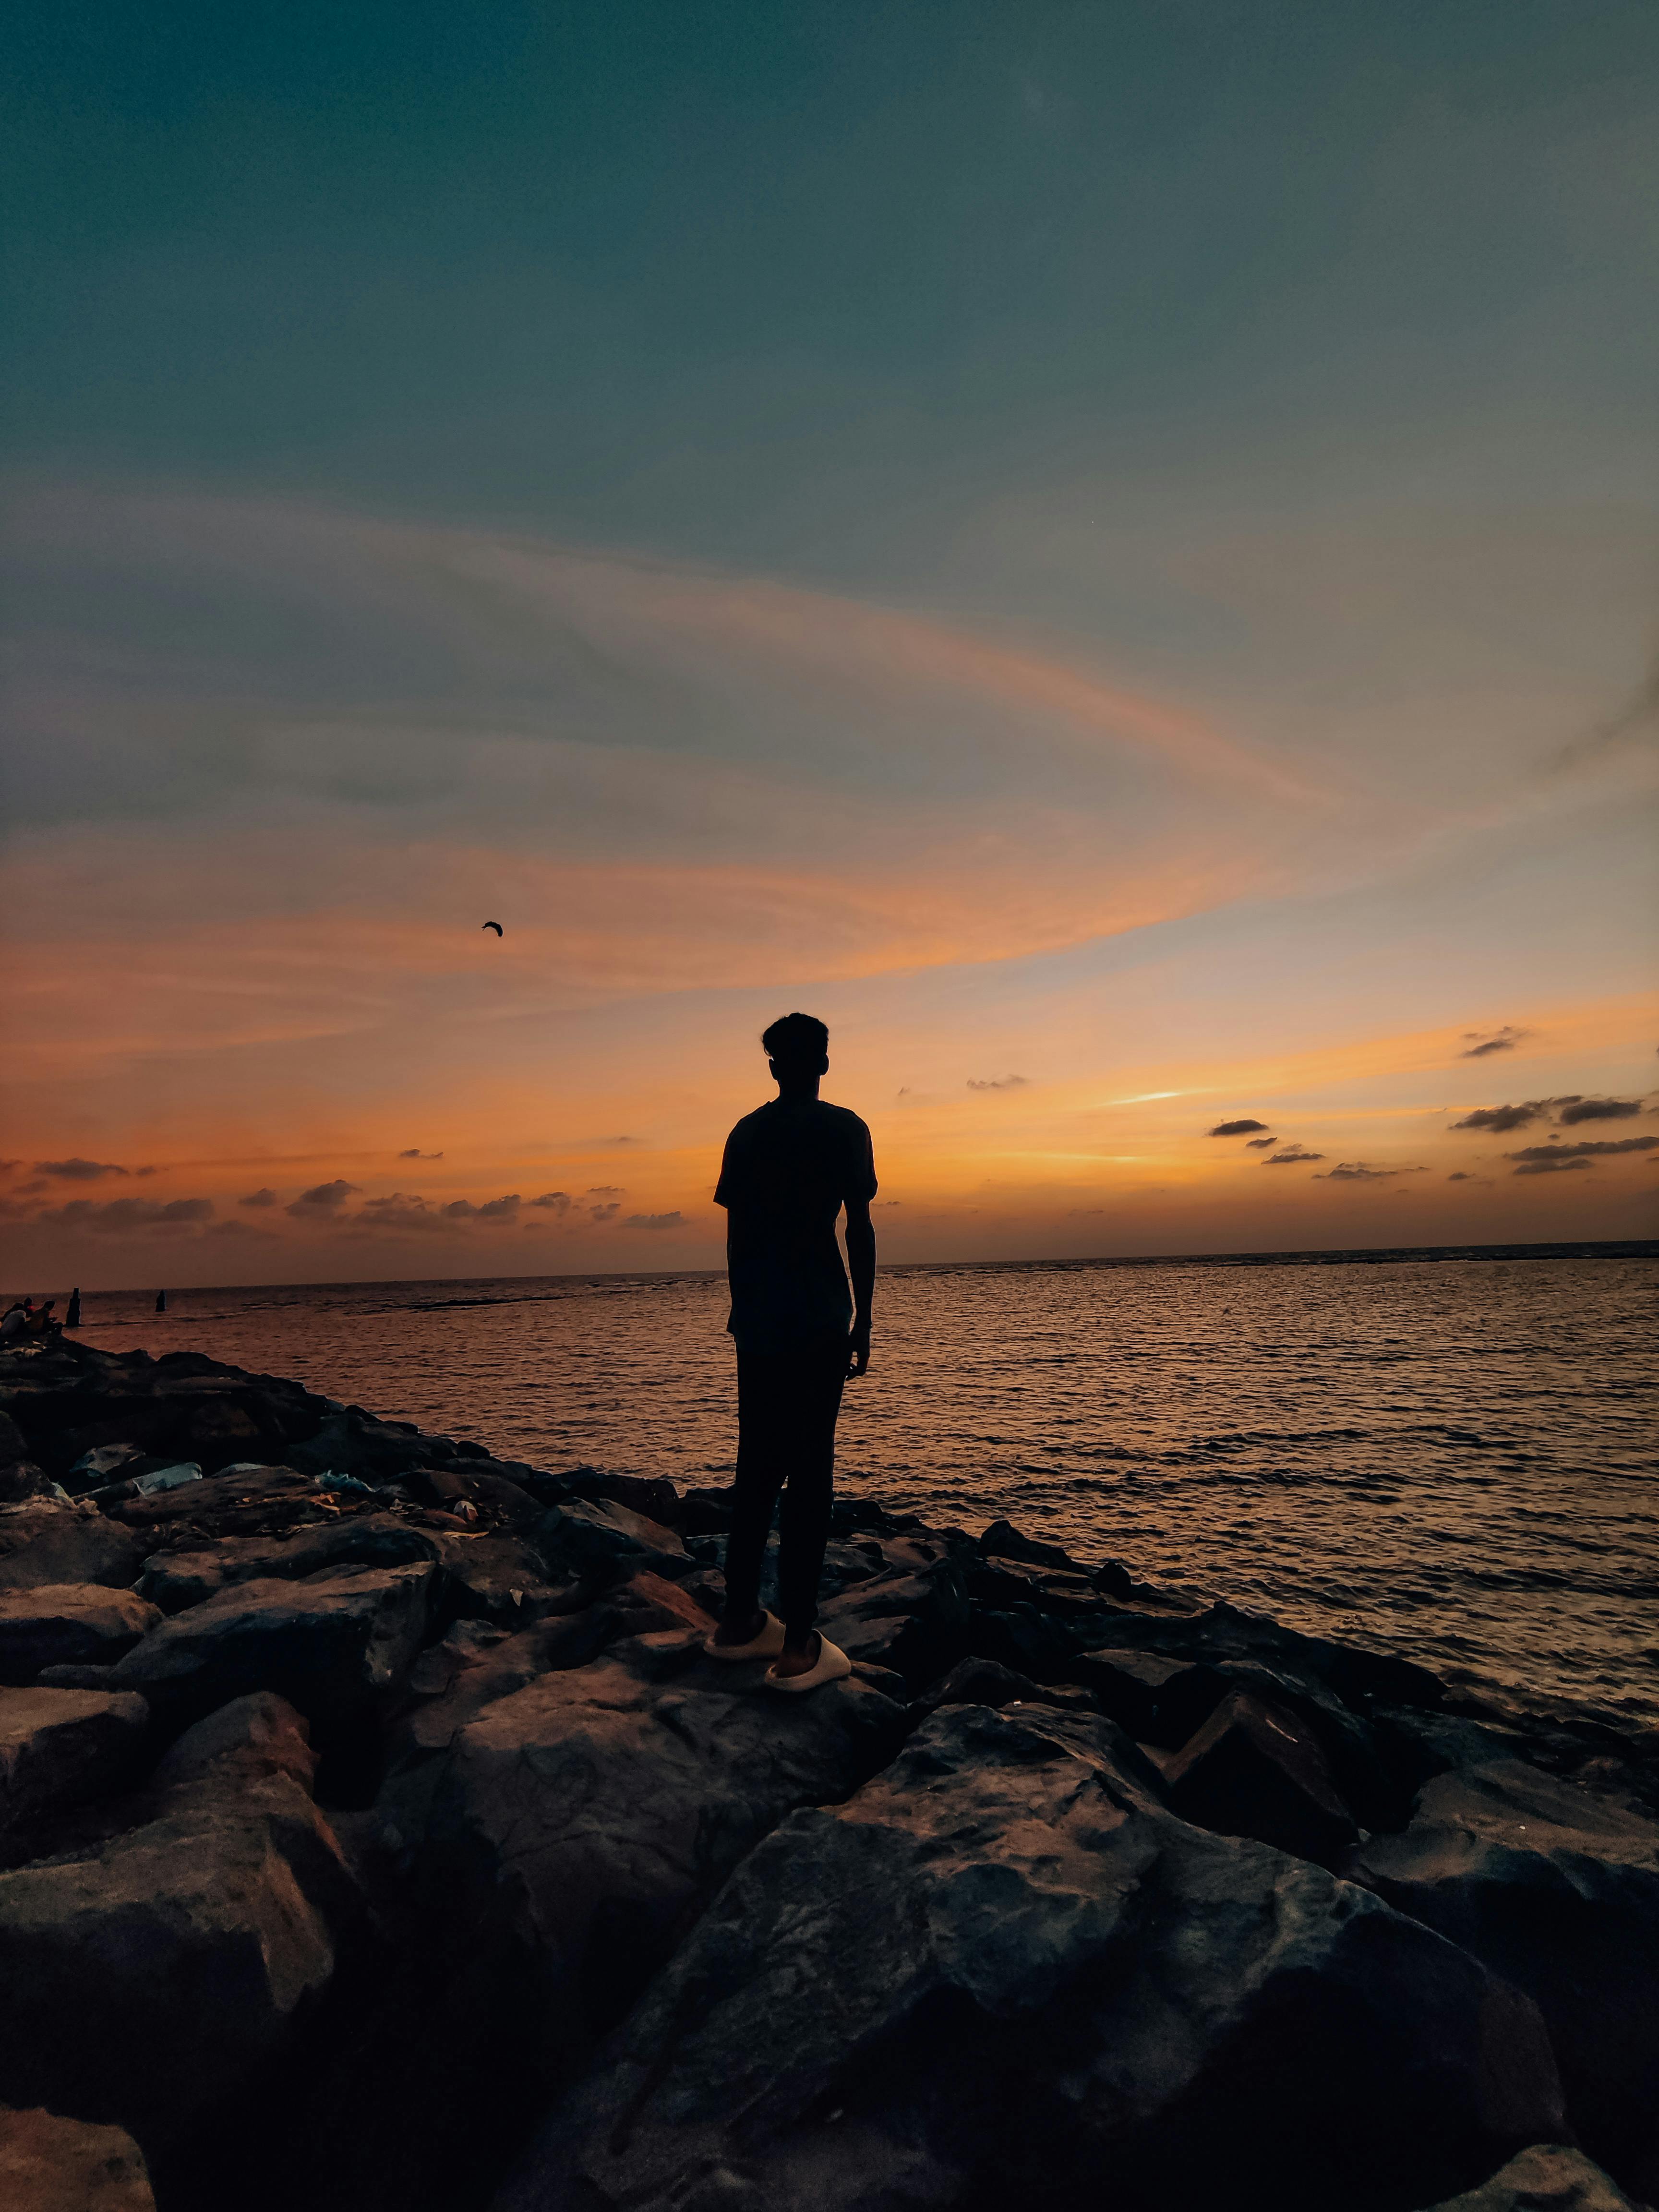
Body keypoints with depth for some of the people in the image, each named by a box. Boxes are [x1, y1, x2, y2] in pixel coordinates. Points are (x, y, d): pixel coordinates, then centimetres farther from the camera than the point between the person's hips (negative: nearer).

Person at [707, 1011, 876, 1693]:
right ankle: (798, 1647, 1)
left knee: (757, 1466, 14)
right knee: (809, 1472, -2)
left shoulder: (745, 1133, 11)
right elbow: (859, 1229, -6)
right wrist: (864, 1321, -1)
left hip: (756, 1320, 5)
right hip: (819, 1318, -5)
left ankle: (740, 1620, 21)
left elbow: (736, 1235, 11)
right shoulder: (843, 1129, -1)